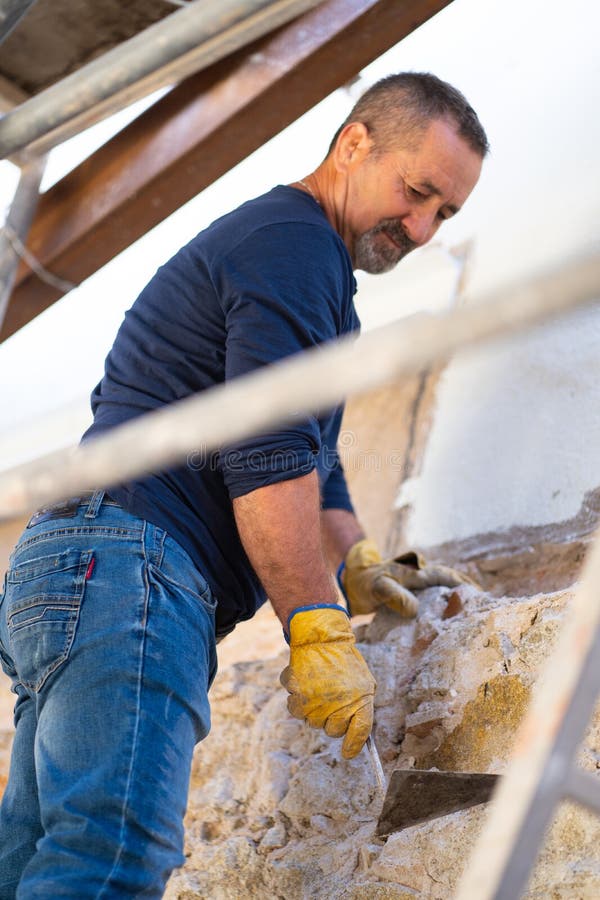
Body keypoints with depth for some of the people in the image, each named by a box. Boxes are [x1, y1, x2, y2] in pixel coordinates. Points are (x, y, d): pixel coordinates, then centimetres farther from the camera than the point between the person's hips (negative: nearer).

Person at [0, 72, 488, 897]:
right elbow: (268, 457, -15)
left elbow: (311, 460, 34)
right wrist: (318, 630, -15)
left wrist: (358, 564, 21)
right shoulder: (295, 243, -3)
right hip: (126, 559, -11)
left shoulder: (267, 241, 31)